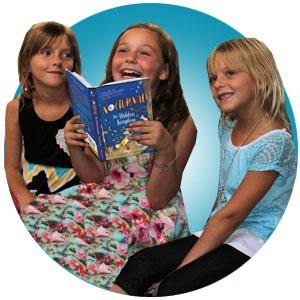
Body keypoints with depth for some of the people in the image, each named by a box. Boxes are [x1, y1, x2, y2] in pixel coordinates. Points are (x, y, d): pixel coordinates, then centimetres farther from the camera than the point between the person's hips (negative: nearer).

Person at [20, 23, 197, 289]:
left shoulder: (180, 123, -12)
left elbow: (158, 200, -12)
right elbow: (96, 179, 6)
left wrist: (166, 150, -29)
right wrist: (75, 148, -13)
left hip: (151, 213, -4)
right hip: (104, 199, 4)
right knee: (35, 216, -18)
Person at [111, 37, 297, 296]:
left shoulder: (274, 143, -17)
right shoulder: (228, 126, 10)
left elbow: (232, 214, -19)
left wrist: (183, 266, -17)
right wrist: (209, 231, 5)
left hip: (254, 242, -7)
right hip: (220, 232, 7)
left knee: (171, 288, -26)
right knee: (140, 263, -14)